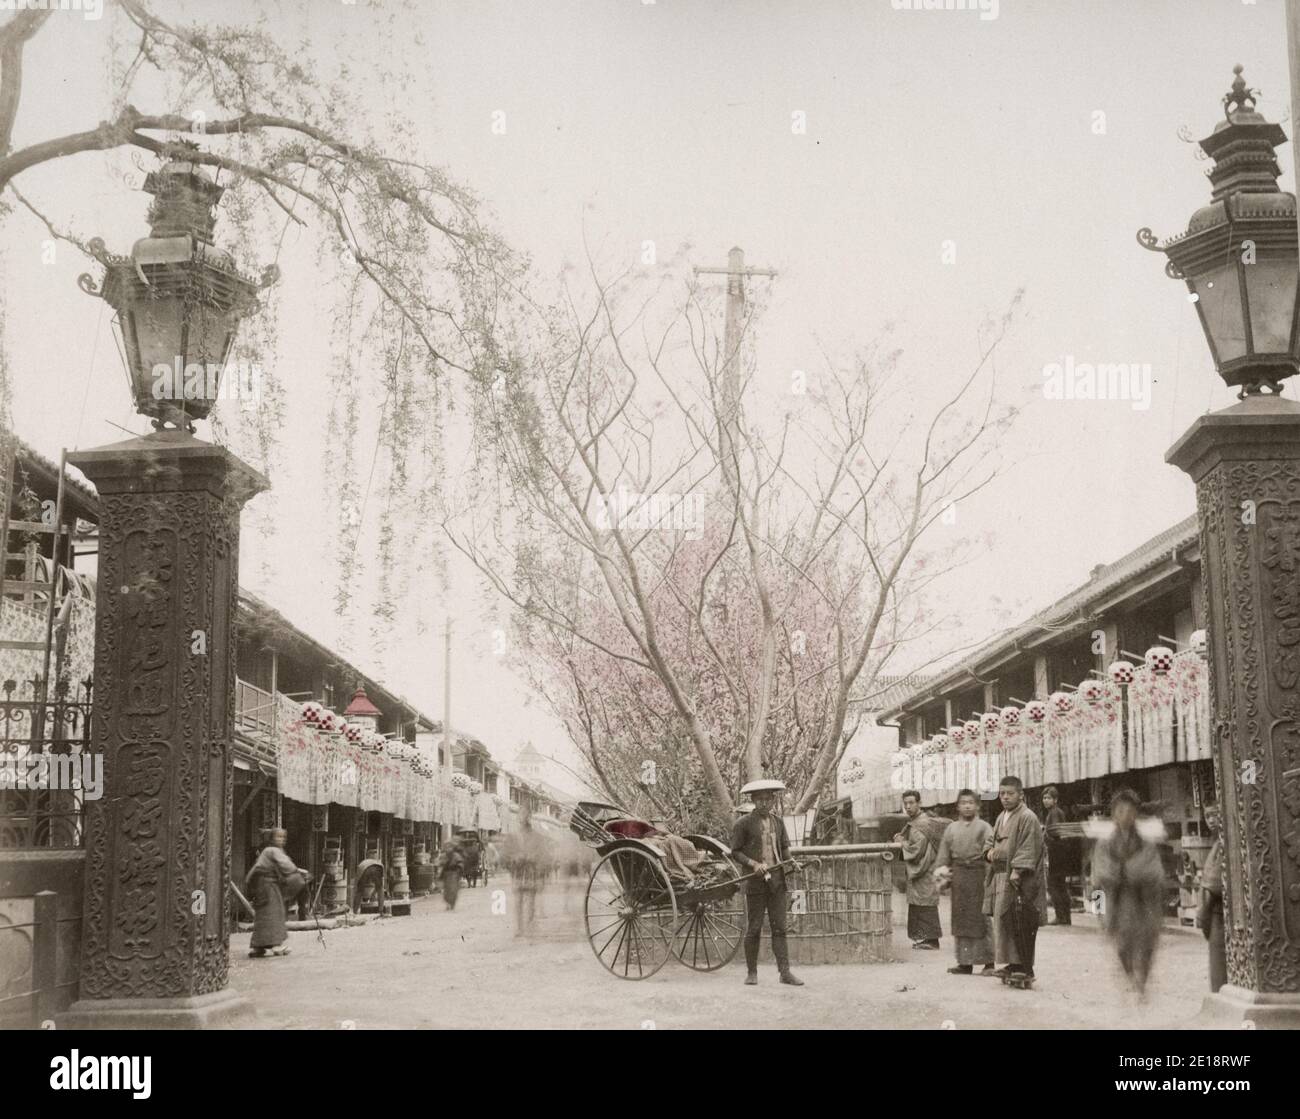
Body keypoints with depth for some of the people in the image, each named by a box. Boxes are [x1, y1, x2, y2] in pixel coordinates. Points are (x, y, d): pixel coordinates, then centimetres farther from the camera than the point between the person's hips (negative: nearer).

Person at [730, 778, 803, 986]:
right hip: (755, 882, -4)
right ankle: (752, 973, 10)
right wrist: (753, 864, -17)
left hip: (777, 881, 4)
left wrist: (791, 861, 0)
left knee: (779, 928, 0)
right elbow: (735, 852, -2)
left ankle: (785, 971, -3)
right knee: (754, 929, 1)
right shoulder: (743, 823, -2)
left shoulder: (778, 821, 13)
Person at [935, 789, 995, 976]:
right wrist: (940, 871, 1)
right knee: (961, 920, 7)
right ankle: (965, 962, 15)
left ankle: (988, 962, 3)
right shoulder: (951, 828, 13)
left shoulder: (983, 827, 0)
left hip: (978, 875, -4)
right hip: (958, 877, 4)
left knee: (981, 919, -4)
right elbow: (944, 853, 14)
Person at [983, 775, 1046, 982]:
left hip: (1019, 880, -9)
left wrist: (1017, 871, -25)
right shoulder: (1001, 817, 17)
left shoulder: (1027, 818, -11)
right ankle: (1013, 963, 17)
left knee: (1020, 926, -8)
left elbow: (1028, 848, -17)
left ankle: (1025, 968, -3)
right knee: (1004, 923, 10)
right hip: (1000, 876, 9)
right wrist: (990, 850, 4)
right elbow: (991, 839, 26)